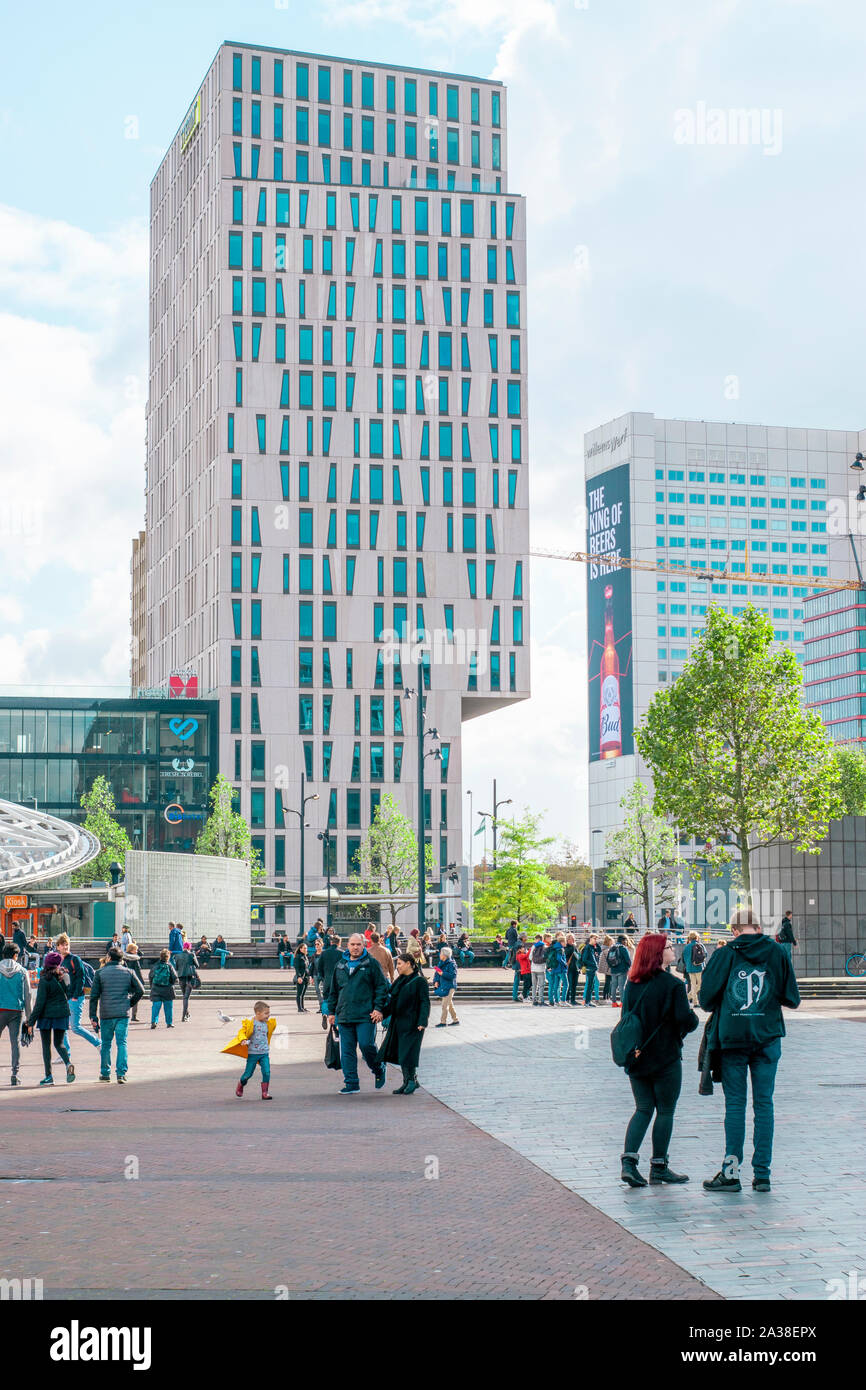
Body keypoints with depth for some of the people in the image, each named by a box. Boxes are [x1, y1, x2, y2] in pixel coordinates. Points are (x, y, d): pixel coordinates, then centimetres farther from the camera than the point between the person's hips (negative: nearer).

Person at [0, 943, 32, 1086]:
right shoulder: (22, 972, 3)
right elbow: (27, 995, 6)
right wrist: (28, 1016, 13)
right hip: (17, 1010, 1)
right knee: (15, 1042, 4)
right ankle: (15, 1074, -2)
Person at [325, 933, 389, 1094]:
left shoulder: (372, 964, 2)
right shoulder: (340, 966, 16)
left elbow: (382, 987, -1)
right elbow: (334, 991, 23)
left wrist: (378, 1008, -9)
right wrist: (331, 1011, 18)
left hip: (366, 1016, -5)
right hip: (344, 1017, 5)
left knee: (366, 1045, -11)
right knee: (347, 1051, 3)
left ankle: (379, 1070, 17)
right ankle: (351, 1084, 9)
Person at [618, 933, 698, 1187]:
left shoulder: (631, 984, 4)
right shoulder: (673, 985, -14)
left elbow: (625, 1017, 8)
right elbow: (686, 1020, -17)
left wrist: (632, 1047, 14)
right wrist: (694, 1018, 4)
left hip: (637, 1058, 5)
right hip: (666, 1058, -5)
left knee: (643, 1109, 12)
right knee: (665, 1111, 7)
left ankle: (629, 1160, -3)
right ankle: (659, 1167, 12)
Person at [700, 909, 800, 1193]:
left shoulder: (724, 955, -3)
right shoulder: (777, 953, 1)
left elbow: (706, 998, -3)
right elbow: (792, 999, 3)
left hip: (732, 1038, -1)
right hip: (768, 1038, 1)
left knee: (735, 1103, 4)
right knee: (764, 1103, 6)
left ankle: (731, 1172, 1)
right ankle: (762, 1174, 6)